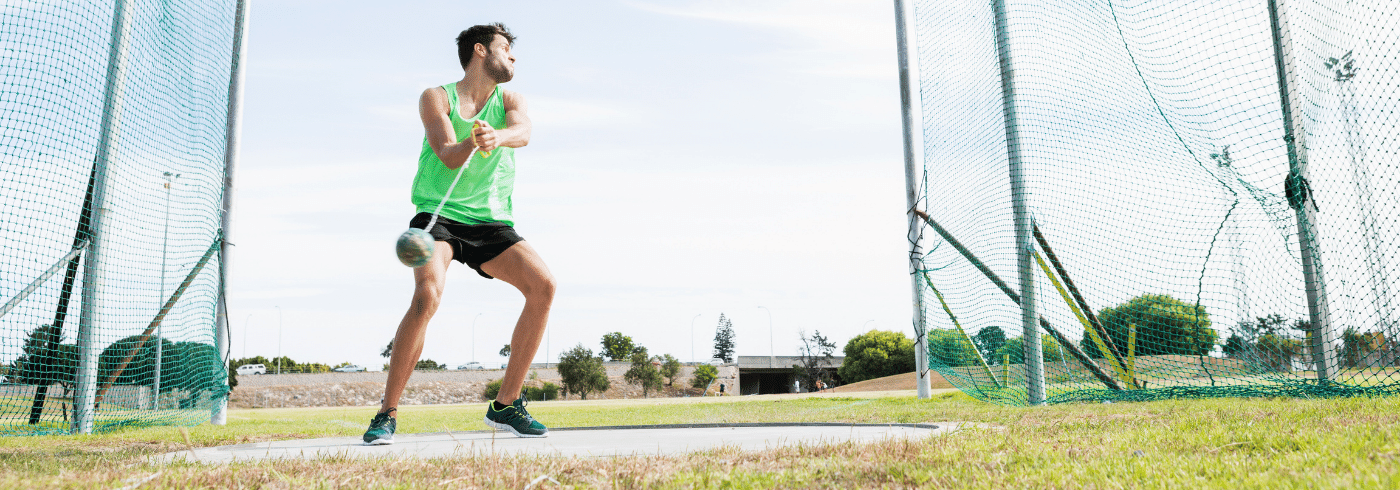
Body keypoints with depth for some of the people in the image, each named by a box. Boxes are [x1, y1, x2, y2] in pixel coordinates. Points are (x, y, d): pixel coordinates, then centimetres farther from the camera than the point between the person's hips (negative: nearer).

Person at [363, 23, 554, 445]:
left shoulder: (510, 100, 11)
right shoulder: (436, 98, 3)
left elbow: (523, 132, -14)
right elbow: (449, 157, -14)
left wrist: (497, 136, -37)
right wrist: (471, 142, -36)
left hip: (491, 220, 4)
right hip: (439, 214, -4)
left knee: (543, 285, -16)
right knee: (427, 295, -29)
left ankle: (505, 405, -4)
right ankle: (387, 414, -14)